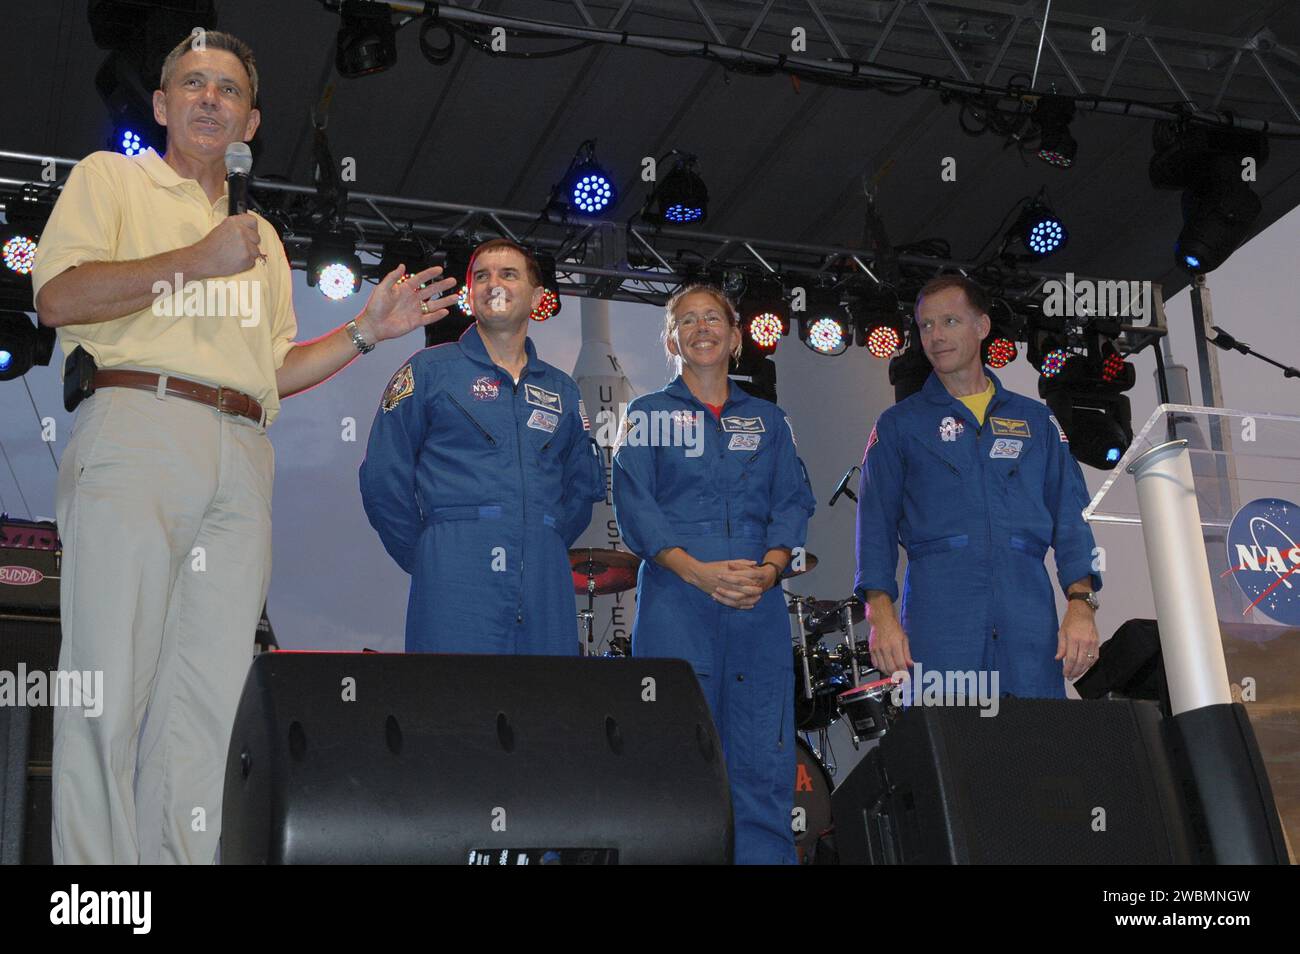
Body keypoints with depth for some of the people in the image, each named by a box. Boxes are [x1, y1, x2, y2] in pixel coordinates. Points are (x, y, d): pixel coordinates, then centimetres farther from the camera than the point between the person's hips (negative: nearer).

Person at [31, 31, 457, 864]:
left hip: (243, 457, 5)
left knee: (205, 698, -1)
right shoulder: (111, 177, 14)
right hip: (137, 428, -5)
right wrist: (196, 261, -4)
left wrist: (368, 330, 16)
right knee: (112, 679, -10)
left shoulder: (262, 237, 30)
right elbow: (58, 299, -3)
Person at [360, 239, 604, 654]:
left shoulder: (561, 389, 20)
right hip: (457, 588, -4)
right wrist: (429, 561, 2)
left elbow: (584, 485, 25)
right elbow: (383, 478, 3)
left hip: (545, 585, 4)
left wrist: (545, 548, 12)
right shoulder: (429, 370, 7)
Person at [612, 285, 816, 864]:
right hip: (675, 604, -2)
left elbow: (793, 502, 11)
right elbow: (634, 506, -1)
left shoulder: (767, 420, 18)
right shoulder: (648, 414, 10)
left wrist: (770, 568, -9)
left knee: (764, 757, -1)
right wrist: (697, 571, -14)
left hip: (758, 605, 2)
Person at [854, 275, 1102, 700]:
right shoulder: (900, 425, 13)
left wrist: (1081, 605, -2)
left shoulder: (1036, 421, 17)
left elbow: (1070, 518, 12)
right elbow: (876, 524, 6)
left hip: (1028, 614, 2)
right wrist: (881, 613, -8)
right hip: (938, 616, -1)